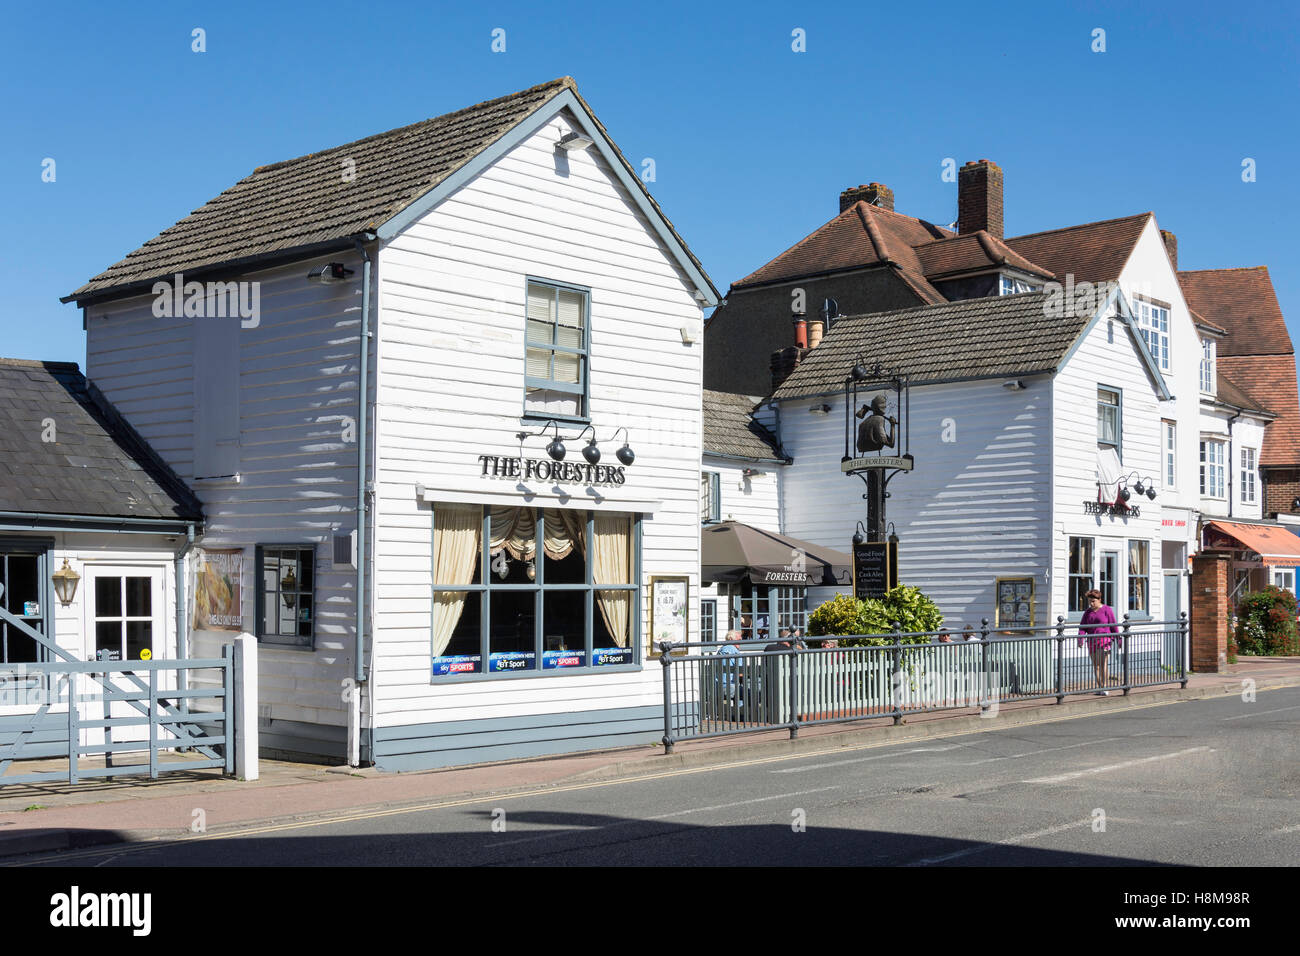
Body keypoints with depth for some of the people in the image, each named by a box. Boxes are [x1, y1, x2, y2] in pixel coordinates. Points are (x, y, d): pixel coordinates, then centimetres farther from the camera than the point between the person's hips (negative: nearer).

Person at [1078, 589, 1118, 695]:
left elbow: (1113, 626, -1)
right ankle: (1100, 688, 10)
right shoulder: (1088, 612, 12)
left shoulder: (1106, 610, -2)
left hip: (1104, 639, -5)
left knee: (1102, 663, -13)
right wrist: (1081, 639, -10)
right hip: (1092, 641, 5)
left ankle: (1104, 688, -11)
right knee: (1095, 665, 5)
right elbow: (1083, 627, 6)